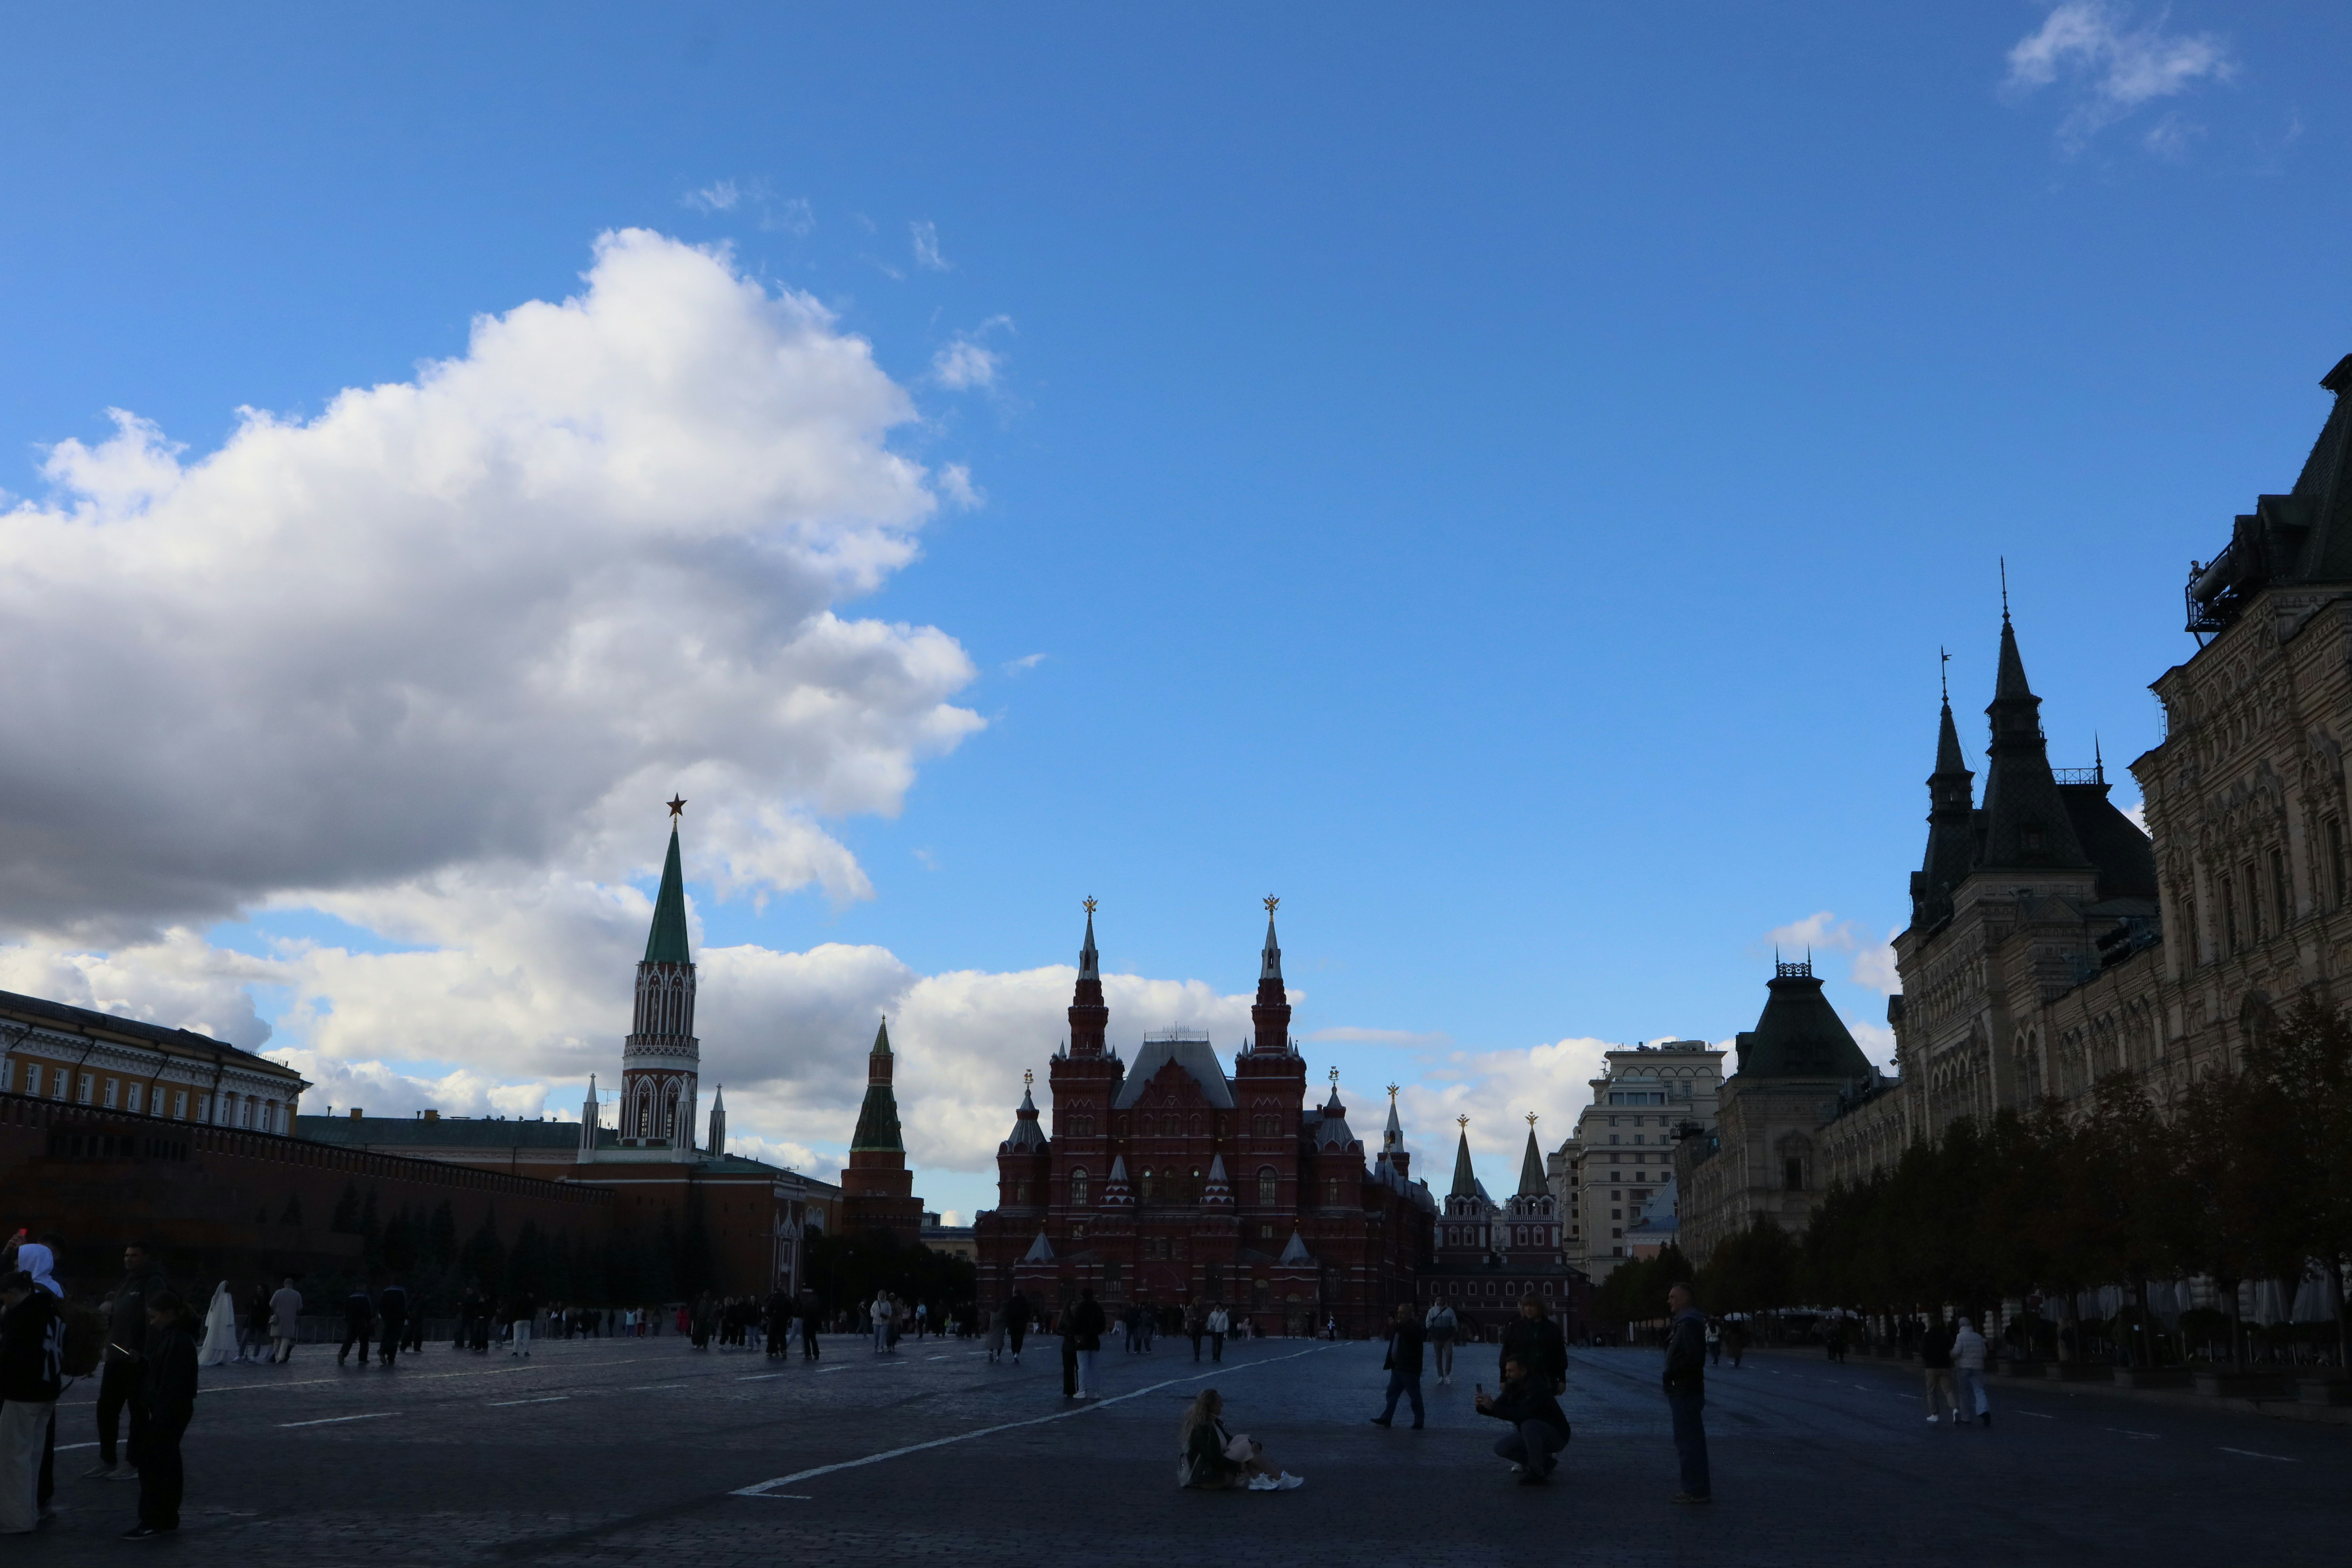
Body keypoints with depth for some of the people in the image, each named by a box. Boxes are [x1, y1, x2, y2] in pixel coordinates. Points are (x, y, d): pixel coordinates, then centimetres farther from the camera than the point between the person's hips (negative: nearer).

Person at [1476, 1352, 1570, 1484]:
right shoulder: (1513, 1387, -1)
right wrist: (1482, 1407, -23)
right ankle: (1546, 1464, 7)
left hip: (1556, 1435, -8)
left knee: (1529, 1425, -36)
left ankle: (1537, 1473, -20)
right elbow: (1498, 1407, -2)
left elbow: (1521, 1414, -39)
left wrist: (1493, 1407, -39)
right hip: (1532, 1434, 8)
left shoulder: (1536, 1387, -27)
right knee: (1501, 1447, -7)